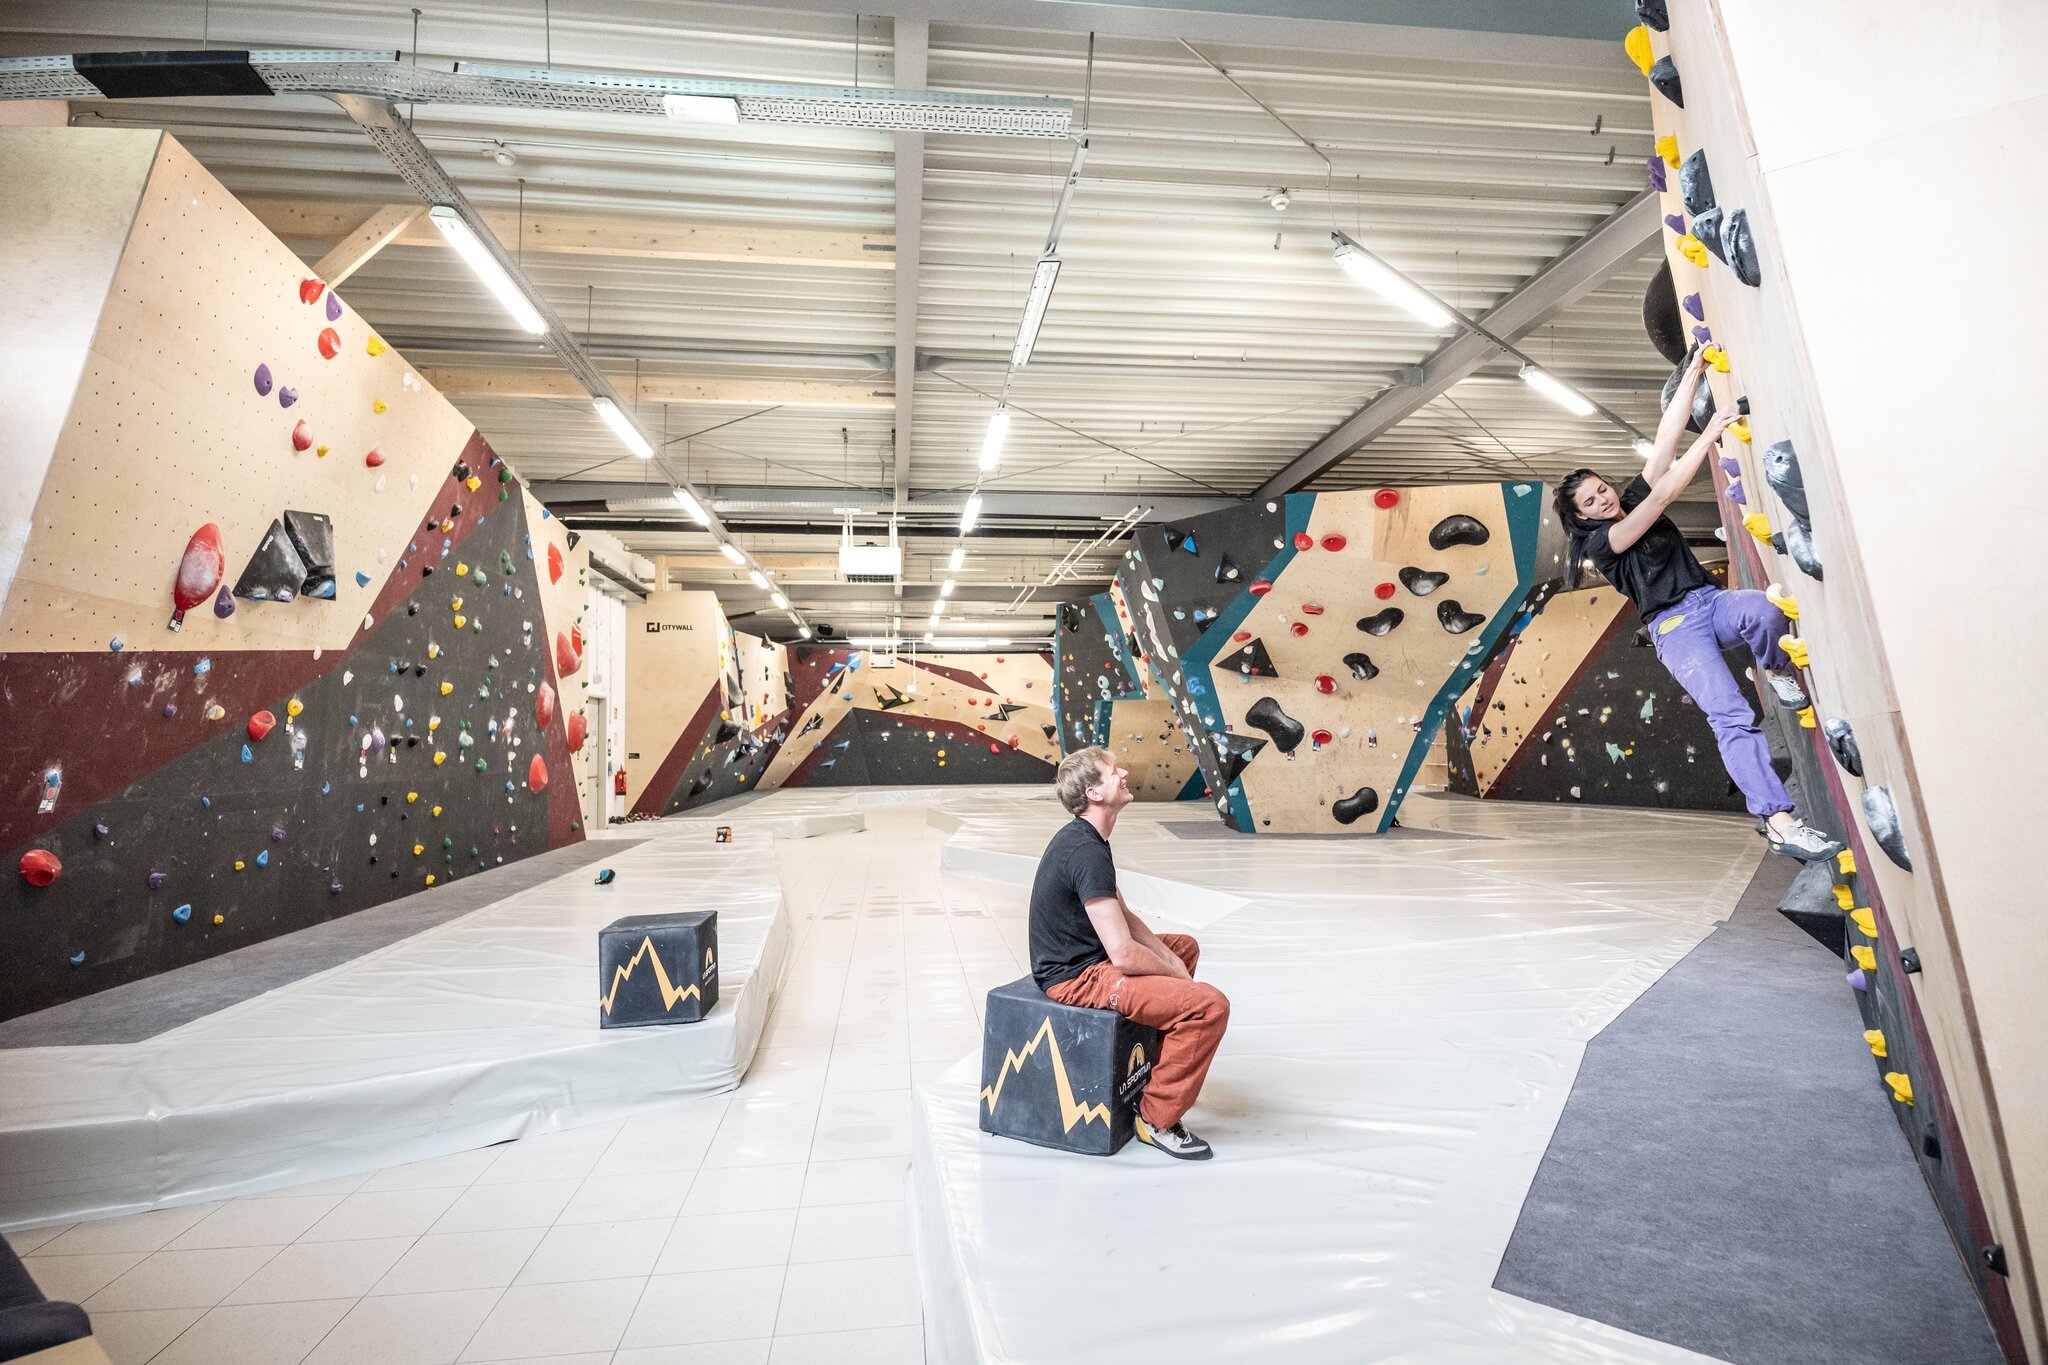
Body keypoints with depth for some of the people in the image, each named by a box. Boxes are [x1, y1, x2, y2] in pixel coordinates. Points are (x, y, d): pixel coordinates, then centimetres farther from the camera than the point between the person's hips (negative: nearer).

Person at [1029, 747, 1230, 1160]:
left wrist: (1169, 958, 4)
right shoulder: (1088, 854, -25)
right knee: (1209, 1004, -18)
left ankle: (1155, 1060, 37)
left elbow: (1122, 915, 16)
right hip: (1079, 978, -10)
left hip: (1084, 956, 11)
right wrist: (1175, 973, -9)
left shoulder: (1084, 839, 7)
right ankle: (1157, 1119, -1)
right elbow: (1124, 955, -27)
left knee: (1185, 945, 26)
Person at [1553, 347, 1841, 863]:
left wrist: (1694, 370, 8)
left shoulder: (1634, 499, 15)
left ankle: (1777, 672, -2)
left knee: (1767, 609, -34)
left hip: (1712, 600, 6)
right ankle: (1778, 823, -25)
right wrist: (1710, 434, -10)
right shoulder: (1599, 542, -4)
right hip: (1674, 627, -6)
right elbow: (1664, 494, -13)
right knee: (1731, 716, -24)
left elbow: (1665, 438, 11)